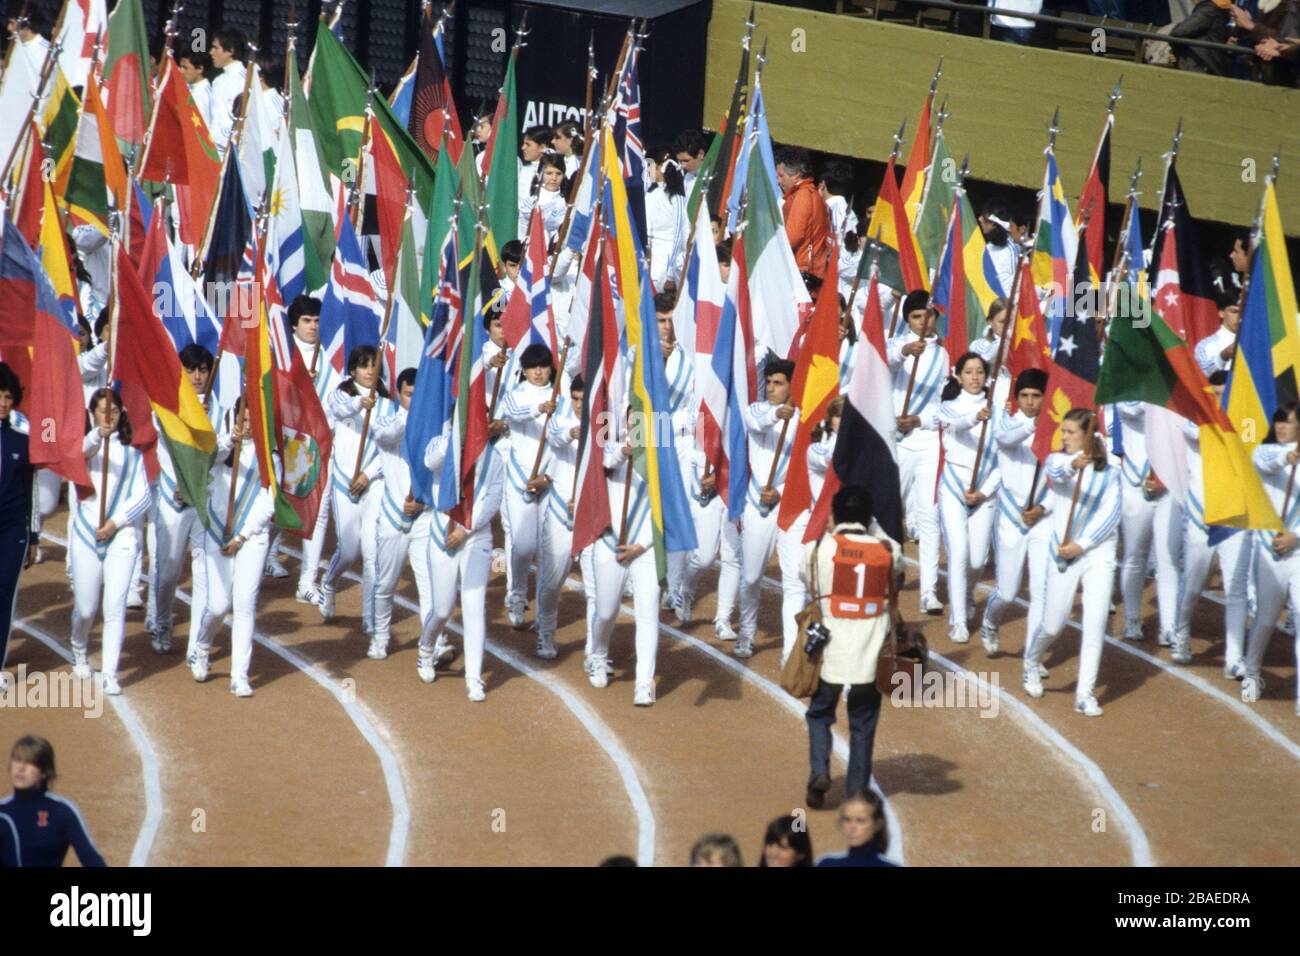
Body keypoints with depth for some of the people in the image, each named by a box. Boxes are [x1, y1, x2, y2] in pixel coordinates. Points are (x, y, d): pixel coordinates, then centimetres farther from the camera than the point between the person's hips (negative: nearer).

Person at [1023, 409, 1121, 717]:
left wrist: (1082, 544, -12)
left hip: (1098, 552, 0)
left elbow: (1111, 513, -2)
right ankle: (1031, 662, 35)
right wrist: (1073, 464, -48)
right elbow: (1055, 472, -25)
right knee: (1053, 625, 4)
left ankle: (1085, 694, -3)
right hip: (1064, 553, 0)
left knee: (1095, 624, -8)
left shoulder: (1109, 468, 3)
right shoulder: (1058, 459, -1)